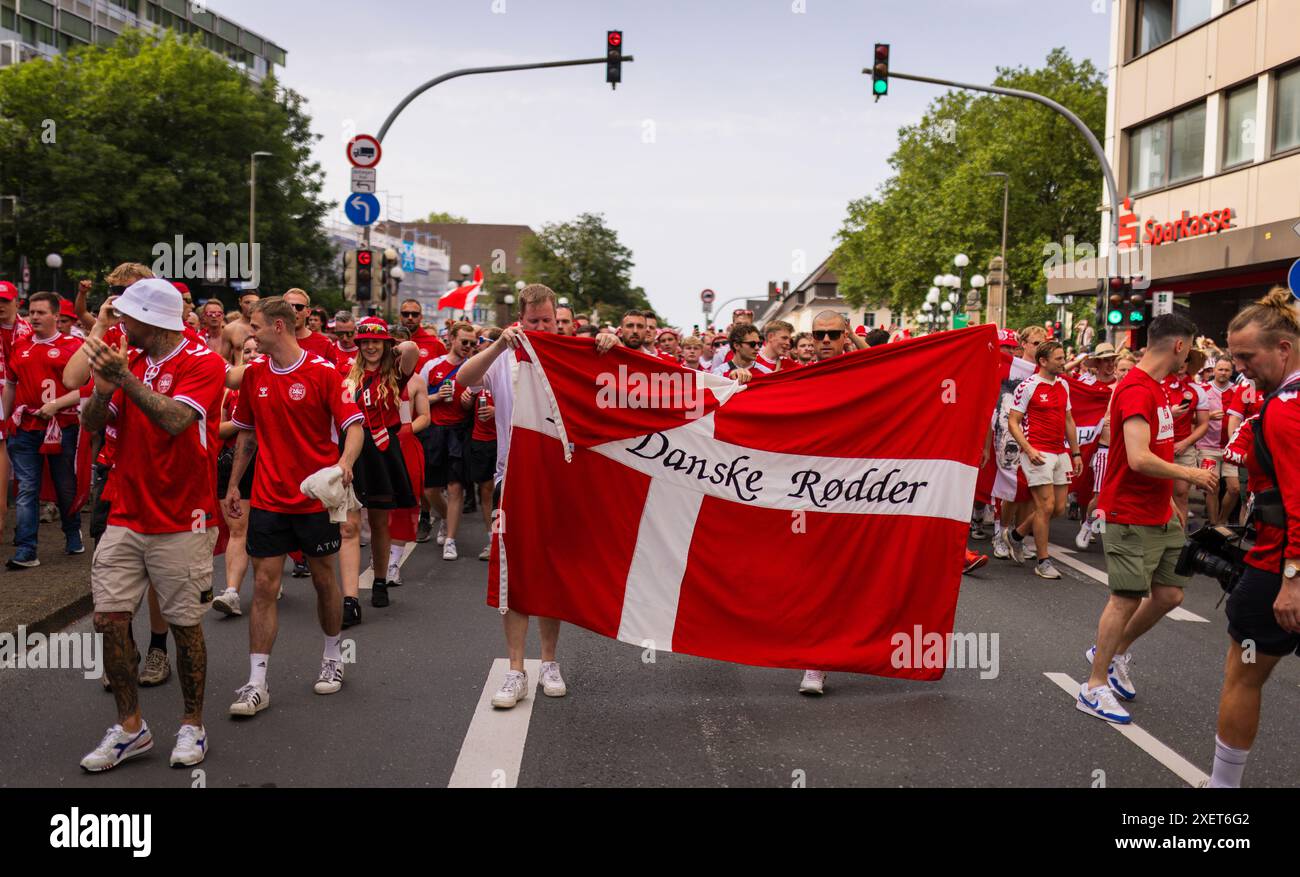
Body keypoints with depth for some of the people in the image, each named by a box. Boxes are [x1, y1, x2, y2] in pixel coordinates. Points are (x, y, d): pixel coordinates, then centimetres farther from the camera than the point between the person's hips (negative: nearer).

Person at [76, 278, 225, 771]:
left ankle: (193, 725, 20)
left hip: (181, 522, -6)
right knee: (110, 619, 3)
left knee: (185, 624, 3)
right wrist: (103, 389, -14)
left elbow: (174, 419, -25)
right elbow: (93, 424, 5)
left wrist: (125, 377, -28)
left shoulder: (203, 363, -9)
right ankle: (130, 726, 17)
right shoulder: (129, 360, 11)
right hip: (125, 518, 6)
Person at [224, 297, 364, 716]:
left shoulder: (323, 371, -9)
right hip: (267, 498, 3)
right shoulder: (253, 373, 5)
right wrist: (233, 485, 15)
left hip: (316, 497, -3)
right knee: (264, 586, 0)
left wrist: (344, 461, -33)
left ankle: (333, 657, 32)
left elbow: (353, 425, -13)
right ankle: (256, 683, 3)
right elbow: (246, 433, 15)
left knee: (324, 579, 11)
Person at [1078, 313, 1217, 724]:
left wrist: (1170, 500, 19)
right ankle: (1095, 687, 9)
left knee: (1170, 593, 12)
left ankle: (1115, 652, 31)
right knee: (1127, 598, -3)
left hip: (1161, 516, 9)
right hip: (1130, 517, -9)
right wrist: (1190, 474, -16)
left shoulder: (1157, 388, 13)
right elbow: (1139, 459, -28)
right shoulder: (1136, 390, -20)